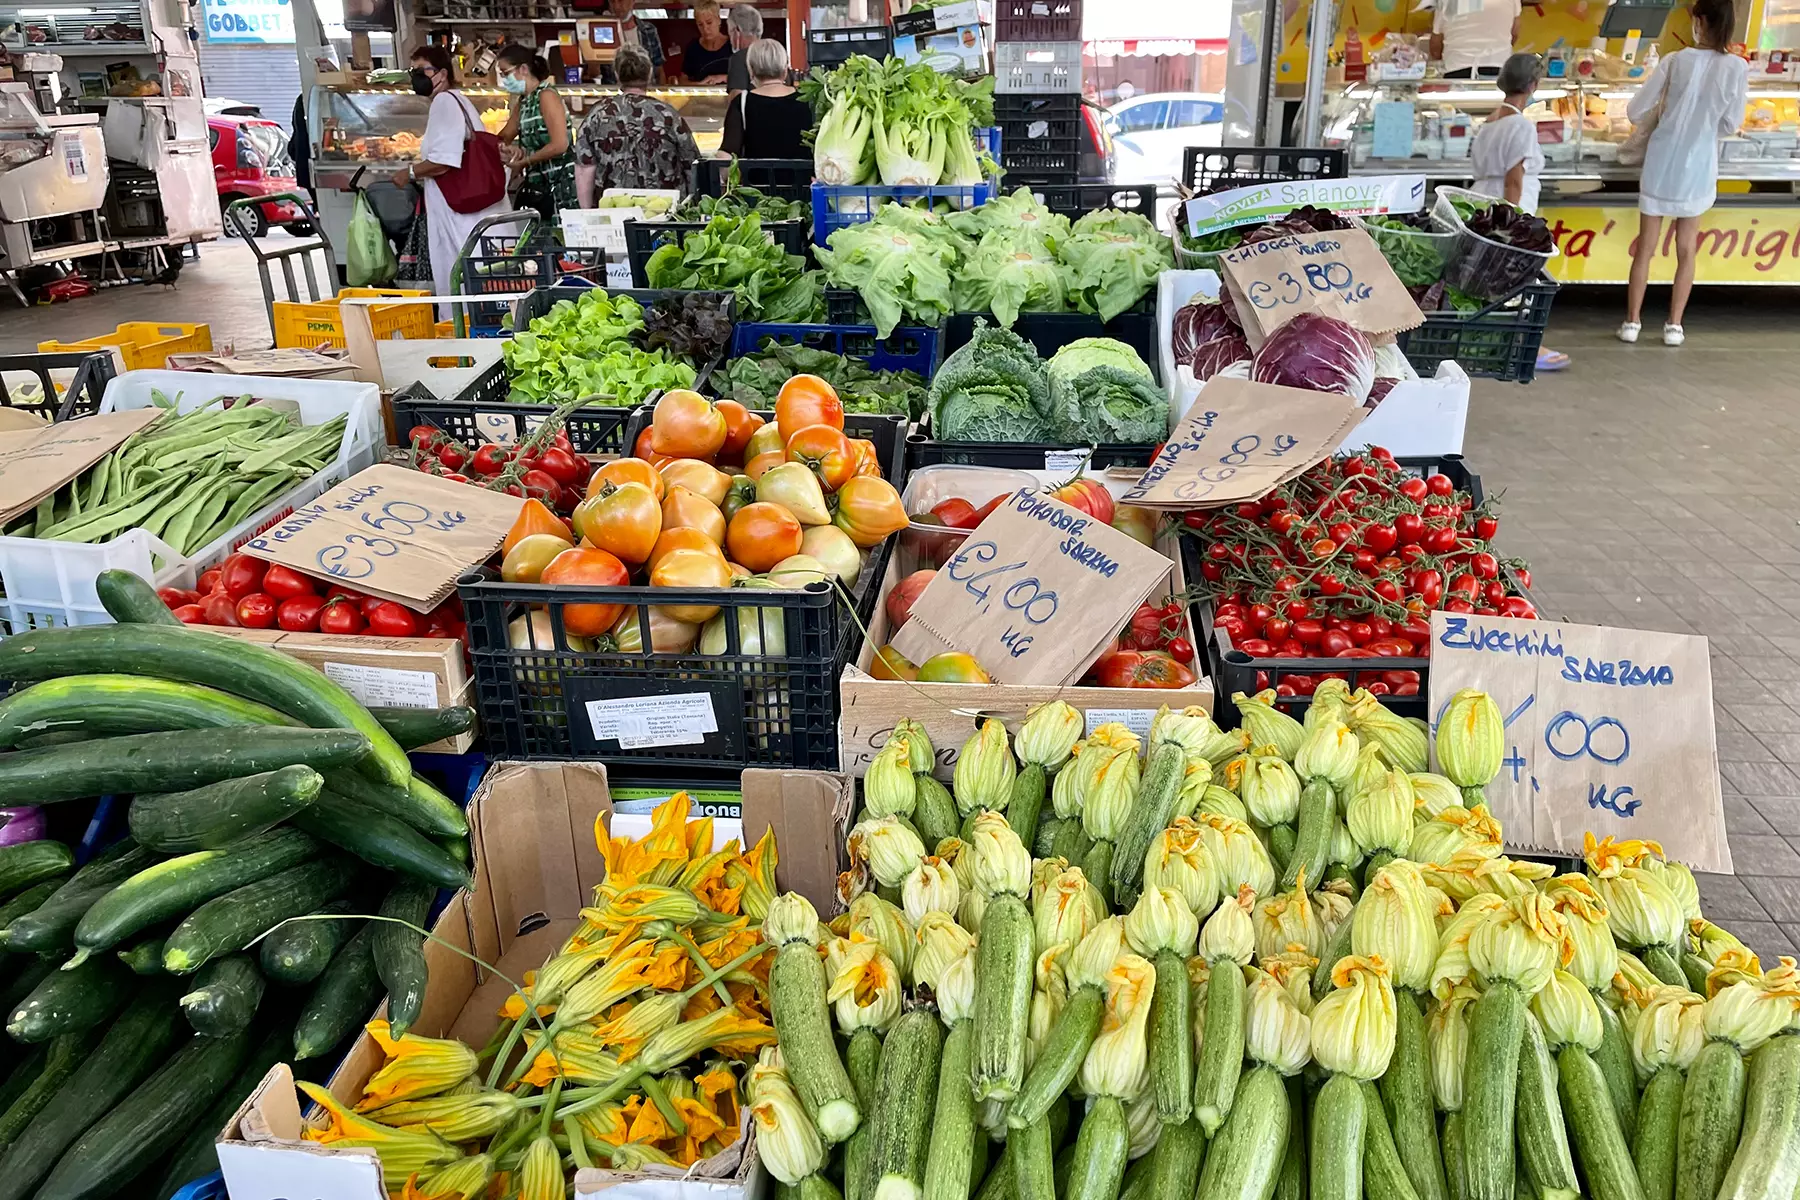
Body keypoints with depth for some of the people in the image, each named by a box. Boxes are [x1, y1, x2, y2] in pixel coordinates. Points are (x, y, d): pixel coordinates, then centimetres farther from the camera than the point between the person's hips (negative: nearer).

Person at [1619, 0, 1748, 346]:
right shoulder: (1737, 68, -8)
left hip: (1661, 164, 0)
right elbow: (1730, 125, -1)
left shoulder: (1675, 61, -10)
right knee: (1686, 250, 10)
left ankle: (1632, 322, 10)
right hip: (1698, 167, 1)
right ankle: (1674, 325, 11)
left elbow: (1635, 112, -5)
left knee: (1645, 248, 8)